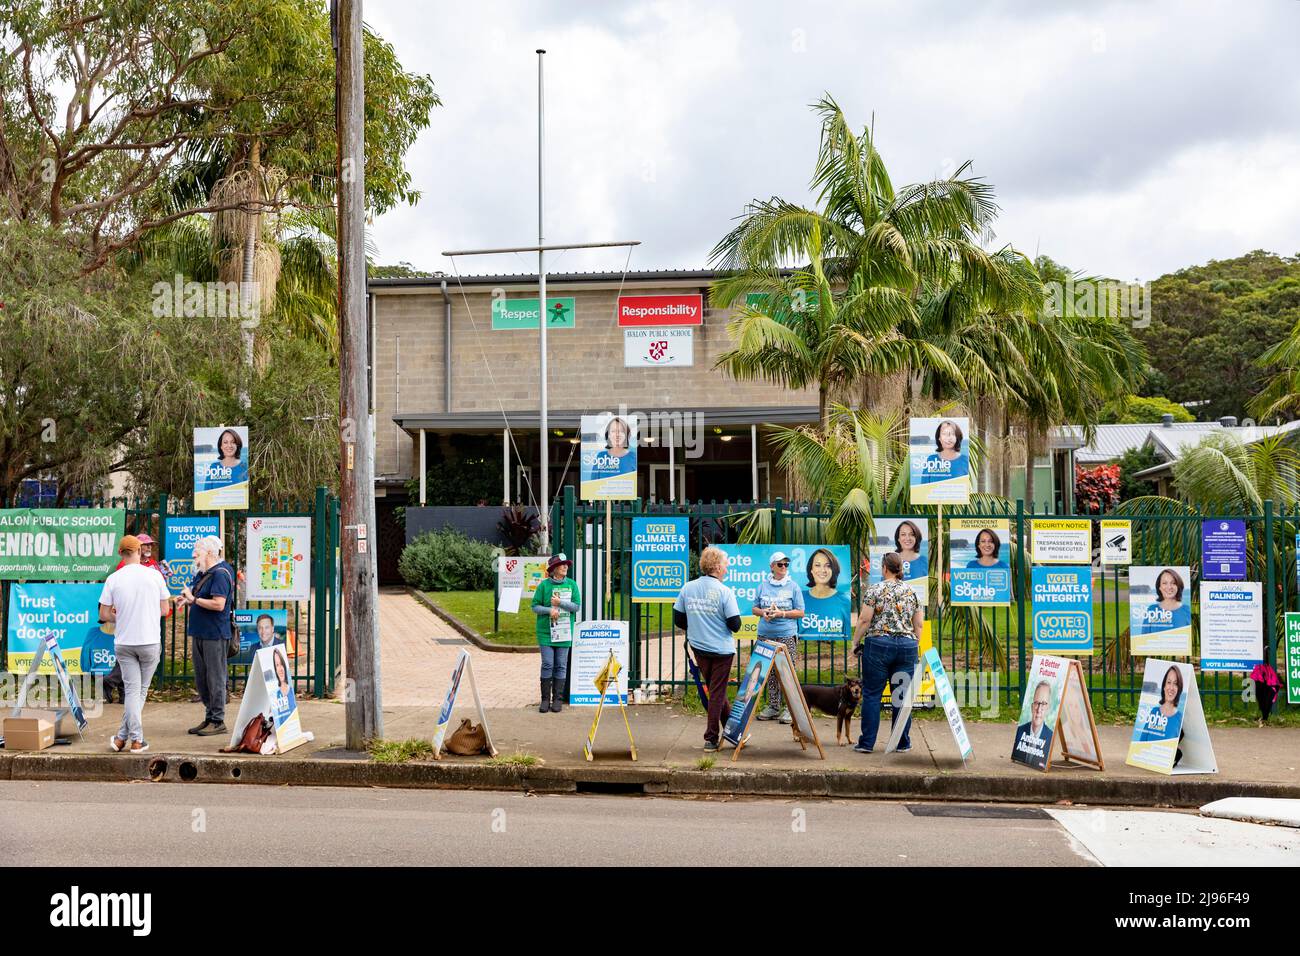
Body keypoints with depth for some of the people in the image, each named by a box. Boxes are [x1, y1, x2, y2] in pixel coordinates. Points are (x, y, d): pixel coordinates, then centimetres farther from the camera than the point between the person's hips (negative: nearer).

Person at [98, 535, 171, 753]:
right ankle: (122, 736, 8)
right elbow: (165, 609, 2)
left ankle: (136, 739, -2)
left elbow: (104, 614, -2)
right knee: (141, 690, 9)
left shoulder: (113, 579, -4)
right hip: (150, 641, -1)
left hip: (123, 643, 1)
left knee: (132, 690, 5)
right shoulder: (154, 575, -5)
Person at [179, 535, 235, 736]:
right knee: (201, 679, 13)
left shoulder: (220, 574, -14)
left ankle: (218, 721, 0)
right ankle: (209, 718, 21)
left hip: (214, 635, -10)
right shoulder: (202, 574, 16)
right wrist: (188, 600, 4)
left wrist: (193, 599, -16)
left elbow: (218, 604, -23)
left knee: (215, 678, -5)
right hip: (199, 633, 10)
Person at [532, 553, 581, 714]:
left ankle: (558, 699, 9)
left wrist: (560, 603, -14)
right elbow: (535, 606, 1)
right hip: (546, 631, -1)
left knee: (561, 666, 4)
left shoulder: (572, 585, 4)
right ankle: (545, 699, 5)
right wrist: (550, 610, -15)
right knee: (547, 665, -2)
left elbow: (577, 606, -2)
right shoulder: (544, 585, -1)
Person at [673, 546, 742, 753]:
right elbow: (735, 625, -17)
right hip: (721, 649, -5)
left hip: (699, 648, 5)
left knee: (714, 689, 20)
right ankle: (711, 739, 6)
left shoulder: (687, 589, -2)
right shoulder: (725, 592, -16)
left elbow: (678, 620, 3)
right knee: (717, 692, 4)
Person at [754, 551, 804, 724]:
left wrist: (781, 613, -12)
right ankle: (773, 706, 14)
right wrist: (763, 612, -6)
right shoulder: (763, 586, 10)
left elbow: (800, 612, 0)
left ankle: (788, 708, -1)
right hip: (765, 635, 4)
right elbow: (755, 608, 16)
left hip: (787, 636, -3)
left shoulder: (793, 586, 1)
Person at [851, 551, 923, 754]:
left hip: (878, 646, -3)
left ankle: (867, 743, 3)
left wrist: (855, 642, 2)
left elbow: (864, 620, -7)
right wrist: (915, 645, 19)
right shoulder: (911, 592, 9)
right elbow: (919, 624, 11)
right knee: (902, 696, 8)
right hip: (907, 646, 4)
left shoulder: (875, 590, -3)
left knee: (872, 694, 3)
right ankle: (902, 743, 11)